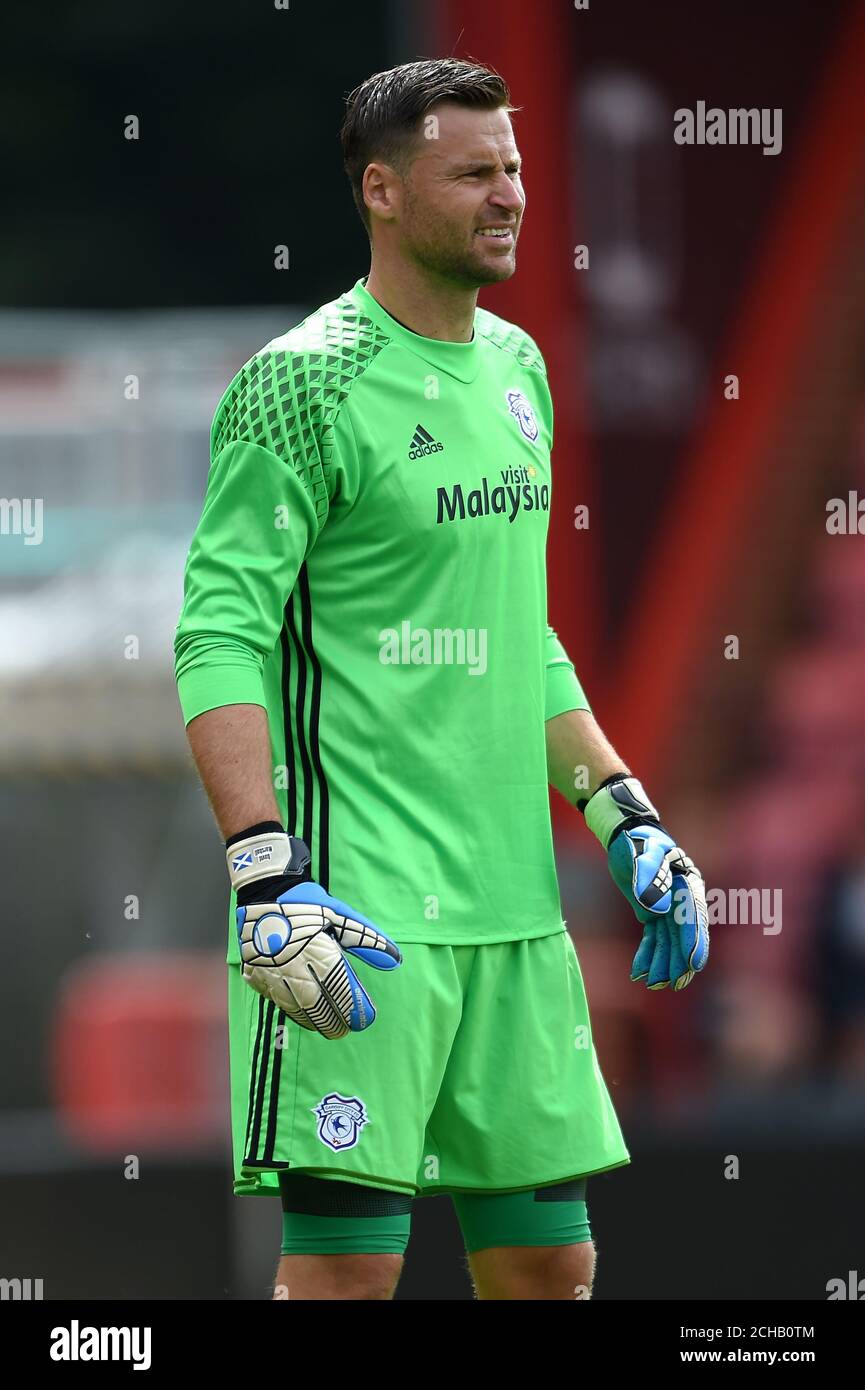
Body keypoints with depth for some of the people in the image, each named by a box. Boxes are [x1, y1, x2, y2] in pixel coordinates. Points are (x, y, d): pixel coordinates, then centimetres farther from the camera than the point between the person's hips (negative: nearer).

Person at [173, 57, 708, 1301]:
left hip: (514, 909, 8)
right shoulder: (307, 381, -9)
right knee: (347, 1261, -9)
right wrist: (266, 879, -23)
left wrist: (625, 817, 18)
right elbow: (219, 639, -14)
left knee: (550, 1259, 8)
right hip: (357, 908, -8)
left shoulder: (515, 365, 15)